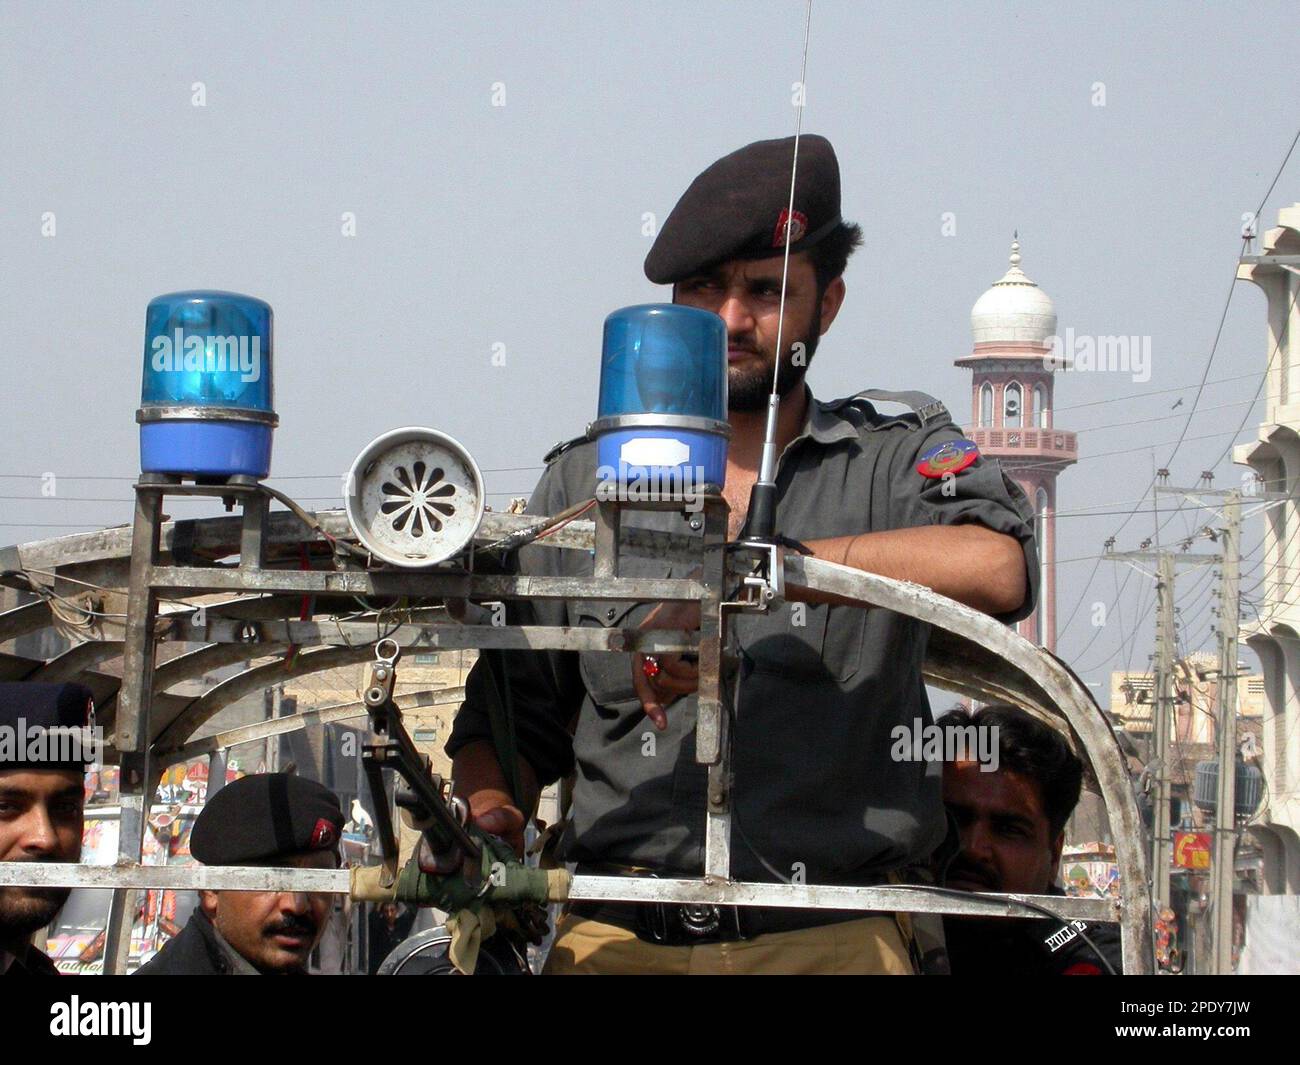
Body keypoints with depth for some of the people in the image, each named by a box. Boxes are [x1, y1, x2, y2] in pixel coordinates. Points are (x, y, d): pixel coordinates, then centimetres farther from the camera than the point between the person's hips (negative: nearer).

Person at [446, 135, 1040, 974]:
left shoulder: (897, 454, 9)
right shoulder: (584, 481, 17)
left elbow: (994, 566, -14)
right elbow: (512, 716, 20)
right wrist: (488, 818, -2)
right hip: (616, 939, 2)